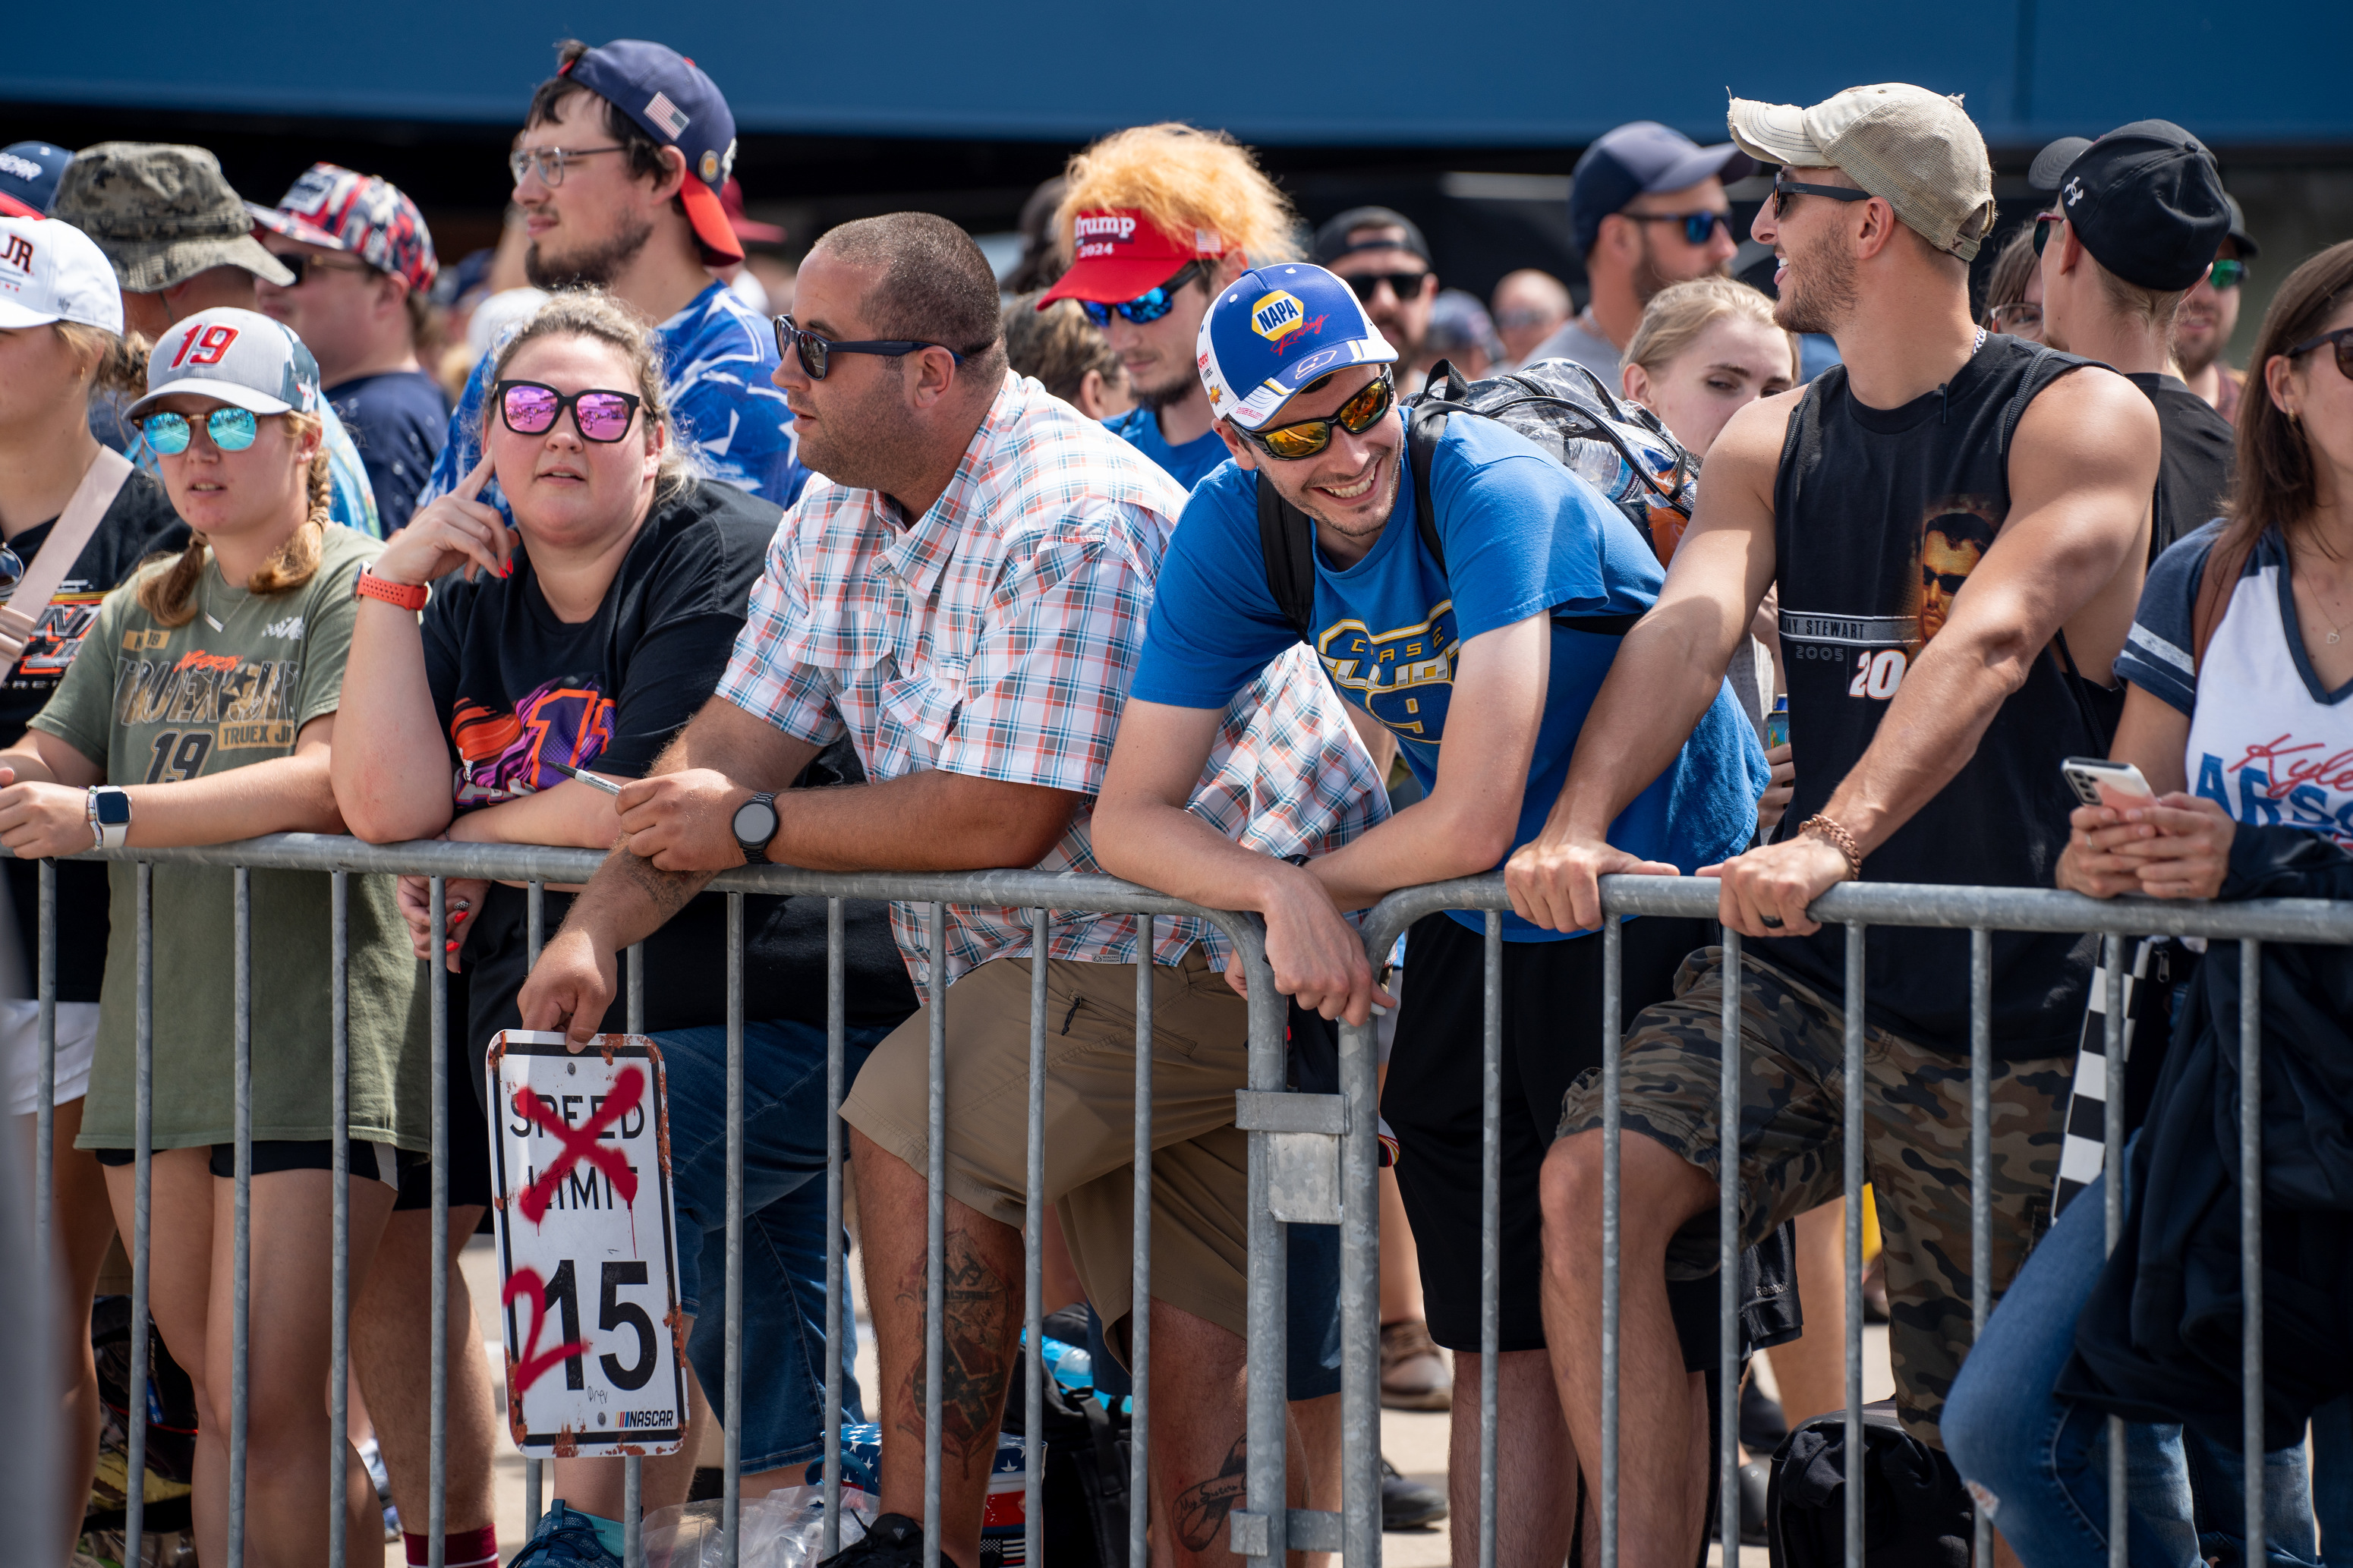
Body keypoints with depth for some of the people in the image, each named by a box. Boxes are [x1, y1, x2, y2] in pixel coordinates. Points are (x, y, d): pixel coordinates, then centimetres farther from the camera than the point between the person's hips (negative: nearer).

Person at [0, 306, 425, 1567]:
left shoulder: (359, 587, -5)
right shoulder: (139, 612, 18)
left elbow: (336, 779, -19)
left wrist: (106, 813, -25)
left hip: (308, 1044, -7)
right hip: (154, 1037, 7)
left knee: (272, 1402, -11)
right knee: (217, 1400, 11)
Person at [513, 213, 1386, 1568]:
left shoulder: (1074, 526, -23)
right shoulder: (842, 517, 6)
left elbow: (1002, 820, -26)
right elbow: (737, 738, 4)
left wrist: (753, 828, -17)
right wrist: (598, 926, -12)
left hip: (1232, 935, -9)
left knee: (910, 1112, -20)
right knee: (1187, 1341, 7)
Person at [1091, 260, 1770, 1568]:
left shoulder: (1495, 494, -27)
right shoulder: (1231, 530, -8)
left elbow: (1471, 823, -30)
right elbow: (1131, 818, -6)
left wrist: (1311, 893, -13)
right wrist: (1280, 893, -24)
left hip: (1674, 912, -6)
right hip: (1482, 944, 6)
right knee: (1502, 1339, 9)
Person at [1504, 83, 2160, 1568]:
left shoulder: (2083, 424, -9)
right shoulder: (1772, 444, 9)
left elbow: (1988, 643, -25)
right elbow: (1690, 625, -7)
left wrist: (1833, 840, -40)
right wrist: (1578, 822, -27)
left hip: (2008, 1019, -4)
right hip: (1806, 982, 4)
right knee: (1595, 1182, -22)